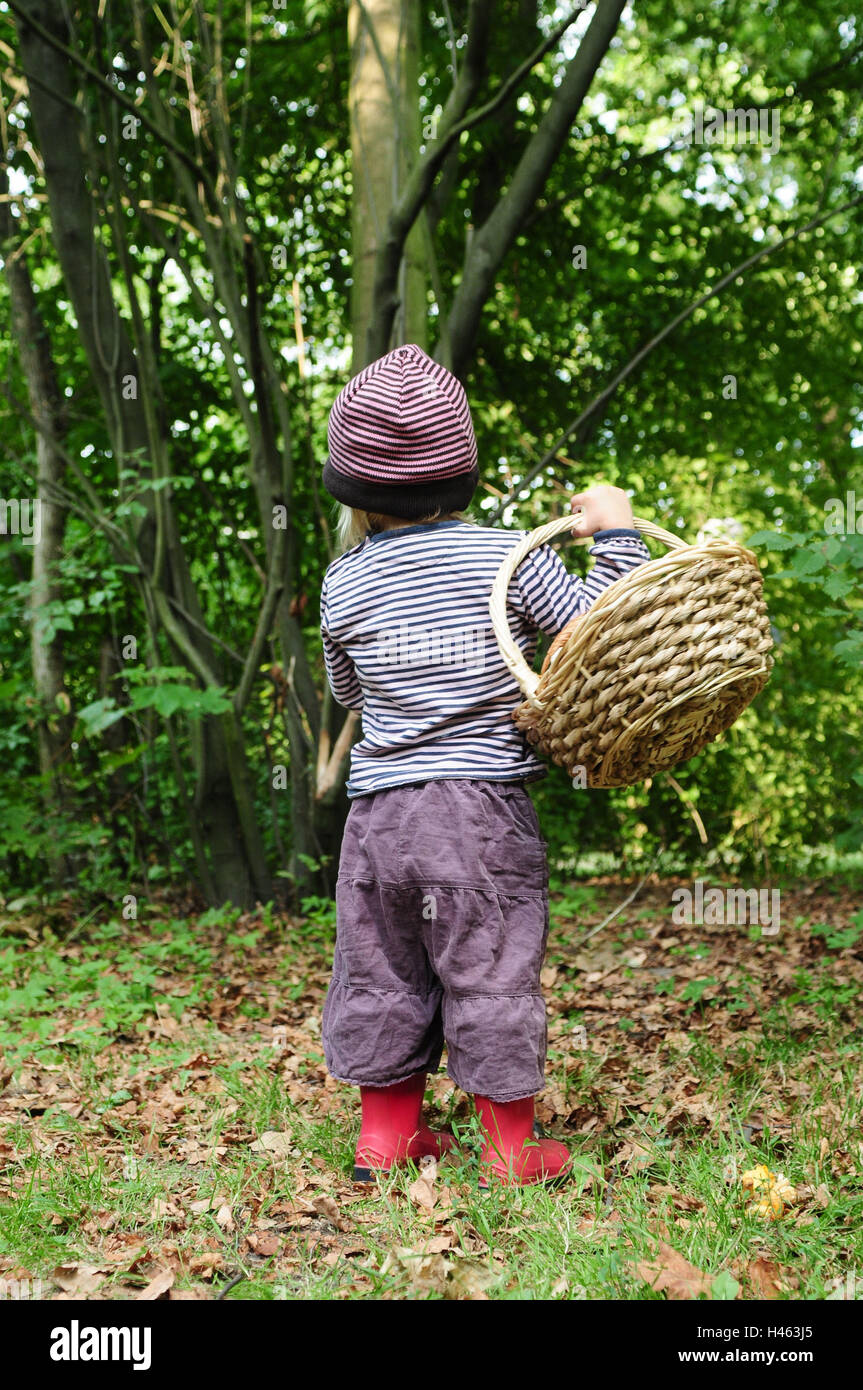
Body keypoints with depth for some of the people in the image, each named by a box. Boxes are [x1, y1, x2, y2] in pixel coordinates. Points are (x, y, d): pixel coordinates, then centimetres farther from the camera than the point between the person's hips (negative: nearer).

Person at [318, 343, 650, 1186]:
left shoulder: (344, 585, 3)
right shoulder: (510, 557, -7)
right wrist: (615, 535, 7)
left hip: (377, 814, 3)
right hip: (483, 808, -3)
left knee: (382, 975, 15)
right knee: (492, 976, 7)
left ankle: (385, 1135, 26)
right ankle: (511, 1152, 17)